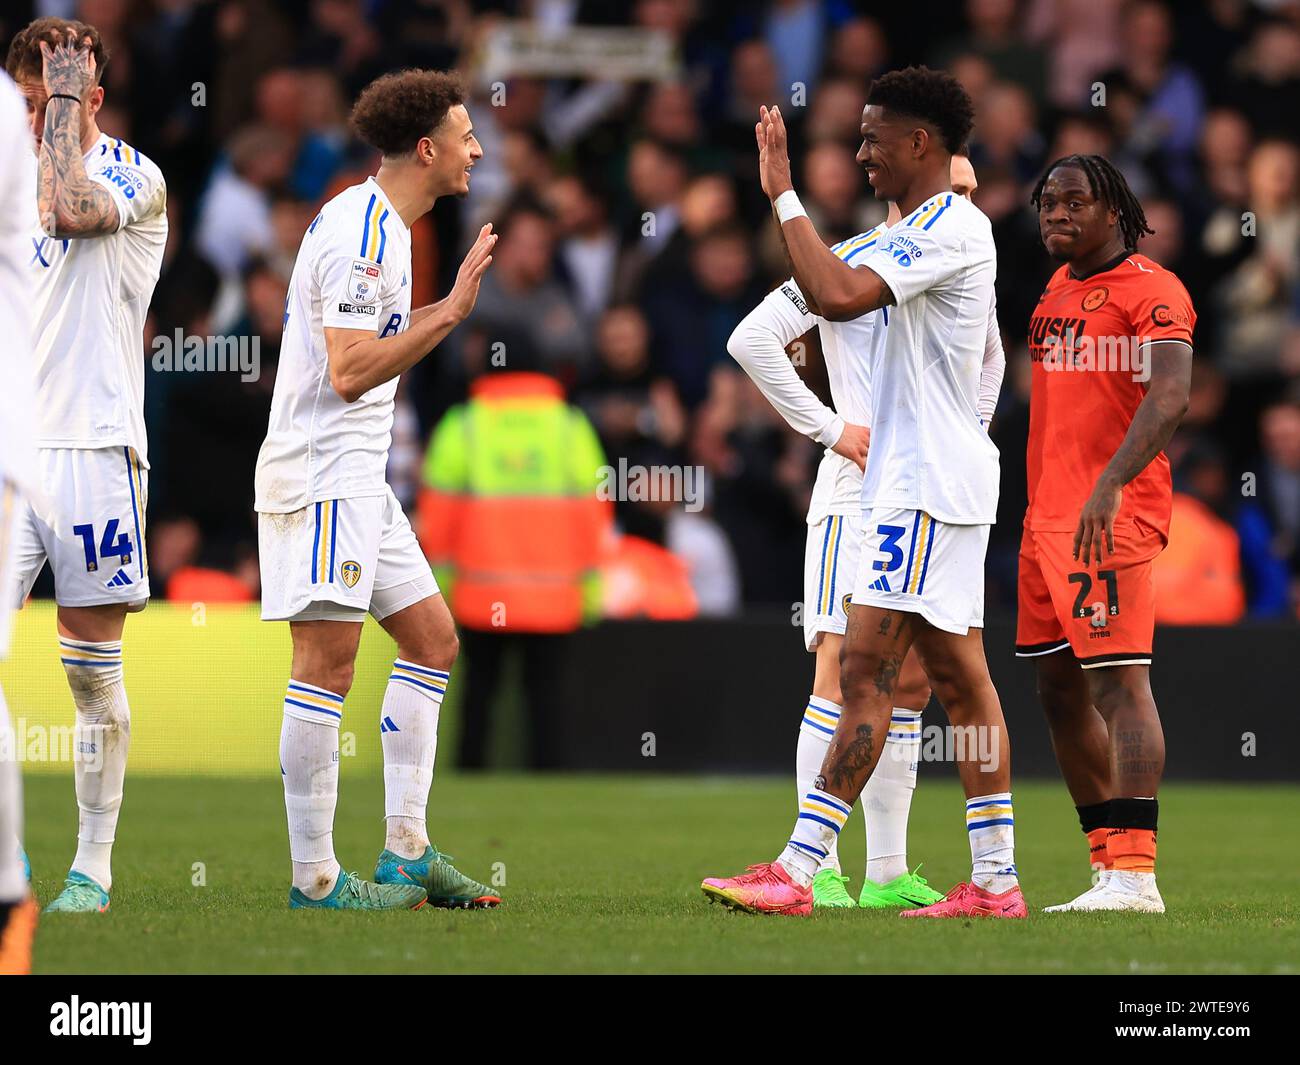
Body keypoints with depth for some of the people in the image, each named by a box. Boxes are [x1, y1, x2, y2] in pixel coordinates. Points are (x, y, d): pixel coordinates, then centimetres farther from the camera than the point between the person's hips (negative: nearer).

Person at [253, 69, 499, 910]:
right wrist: (450, 312, -22)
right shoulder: (362, 233, -16)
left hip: (359, 478, 11)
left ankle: (406, 852, 13)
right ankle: (315, 880, -9)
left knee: (433, 638, 12)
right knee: (328, 663, -10)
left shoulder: (380, 226, 16)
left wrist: (451, 305, 23)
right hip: (323, 471, -11)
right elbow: (350, 371, -23)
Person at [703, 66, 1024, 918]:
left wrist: (785, 195, -21)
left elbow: (839, 295, -28)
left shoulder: (950, 228, -15)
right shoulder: (930, 229, 17)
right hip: (931, 480, 11)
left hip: (929, 485, -11)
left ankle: (796, 871, -13)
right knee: (959, 675, 8)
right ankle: (996, 881, 8)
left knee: (868, 671, -11)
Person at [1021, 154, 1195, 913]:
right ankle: (1112, 866, 16)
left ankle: (1135, 873, -19)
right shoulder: (1057, 290, 17)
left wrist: (1110, 484, -34)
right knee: (1061, 689, 10)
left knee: (1118, 681, -15)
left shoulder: (1150, 290, -10)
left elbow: (1170, 396, -23)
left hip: (1114, 516, -9)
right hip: (1048, 511, 9)